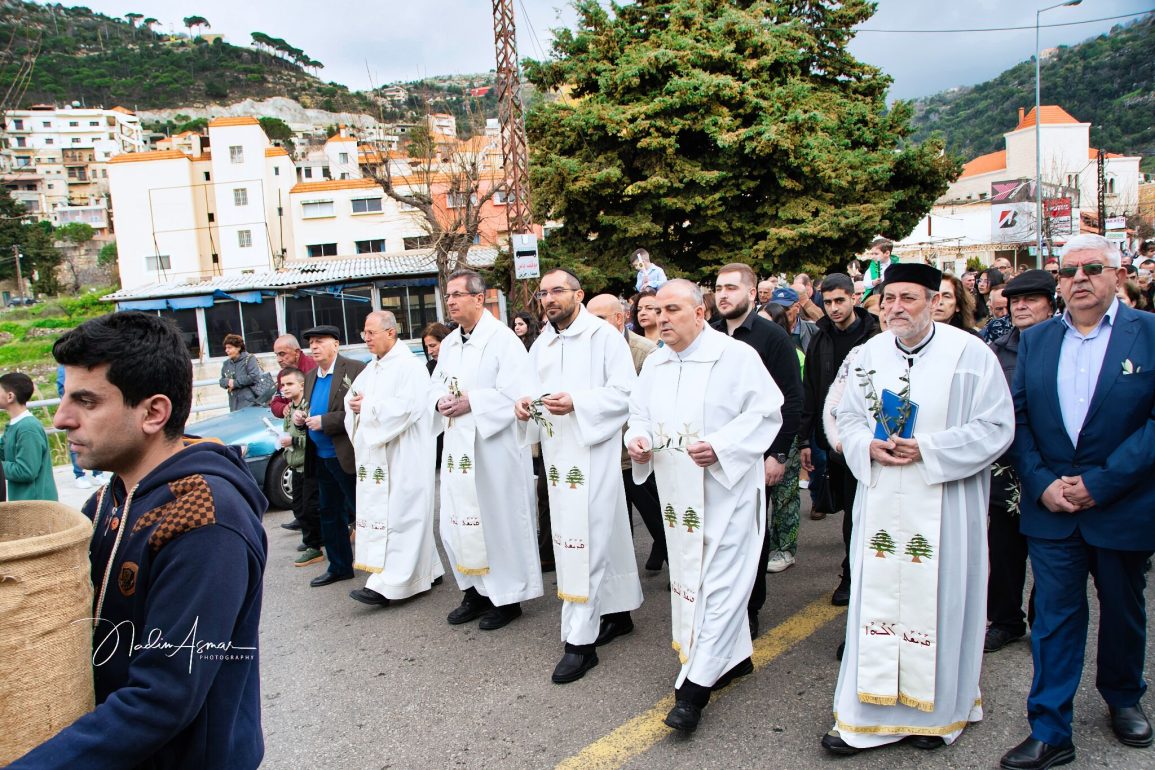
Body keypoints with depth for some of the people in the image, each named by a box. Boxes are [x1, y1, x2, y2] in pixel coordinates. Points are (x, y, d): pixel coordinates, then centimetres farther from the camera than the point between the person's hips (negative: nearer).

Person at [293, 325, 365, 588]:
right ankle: (339, 567, 29)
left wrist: (325, 422, -21)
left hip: (347, 456, -9)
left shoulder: (355, 370, -12)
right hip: (321, 458, 9)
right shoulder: (311, 377, 15)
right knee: (330, 513, 16)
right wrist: (300, 418, 1)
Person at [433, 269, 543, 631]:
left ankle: (508, 596, 16)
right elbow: (437, 385, 21)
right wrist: (441, 401, -2)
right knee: (456, 522, 11)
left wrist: (470, 404, -18)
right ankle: (475, 591, 27)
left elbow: (513, 394, -18)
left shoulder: (503, 339, -11)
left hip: (494, 448, -8)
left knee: (497, 520, 1)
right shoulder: (448, 344, 14)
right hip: (458, 449, 8)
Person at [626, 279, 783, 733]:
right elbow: (640, 413, 16)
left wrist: (721, 446, -23)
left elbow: (766, 411, -12)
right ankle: (735, 657, 33)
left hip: (725, 488, -7)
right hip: (678, 493, 7)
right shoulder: (654, 363, 9)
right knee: (689, 574, 14)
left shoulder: (736, 356, -10)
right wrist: (637, 438, -6)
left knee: (718, 581, -5)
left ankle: (694, 687, -1)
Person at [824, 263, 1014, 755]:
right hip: (880, 505, 4)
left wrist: (927, 449, -16)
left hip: (942, 508, -3)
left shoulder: (969, 353, -7)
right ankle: (865, 716, 18)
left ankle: (938, 710, 28)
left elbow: (996, 427, -8)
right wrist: (868, 446, -9)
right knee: (875, 601, 7)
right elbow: (848, 417, 12)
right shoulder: (871, 353, 6)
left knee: (937, 601, 7)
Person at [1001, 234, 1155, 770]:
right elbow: (1017, 418, 2)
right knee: (1054, 618, 4)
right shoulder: (1035, 340, 4)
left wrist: (1100, 482, -17)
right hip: (1050, 506, 1)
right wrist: (1042, 483, -10)